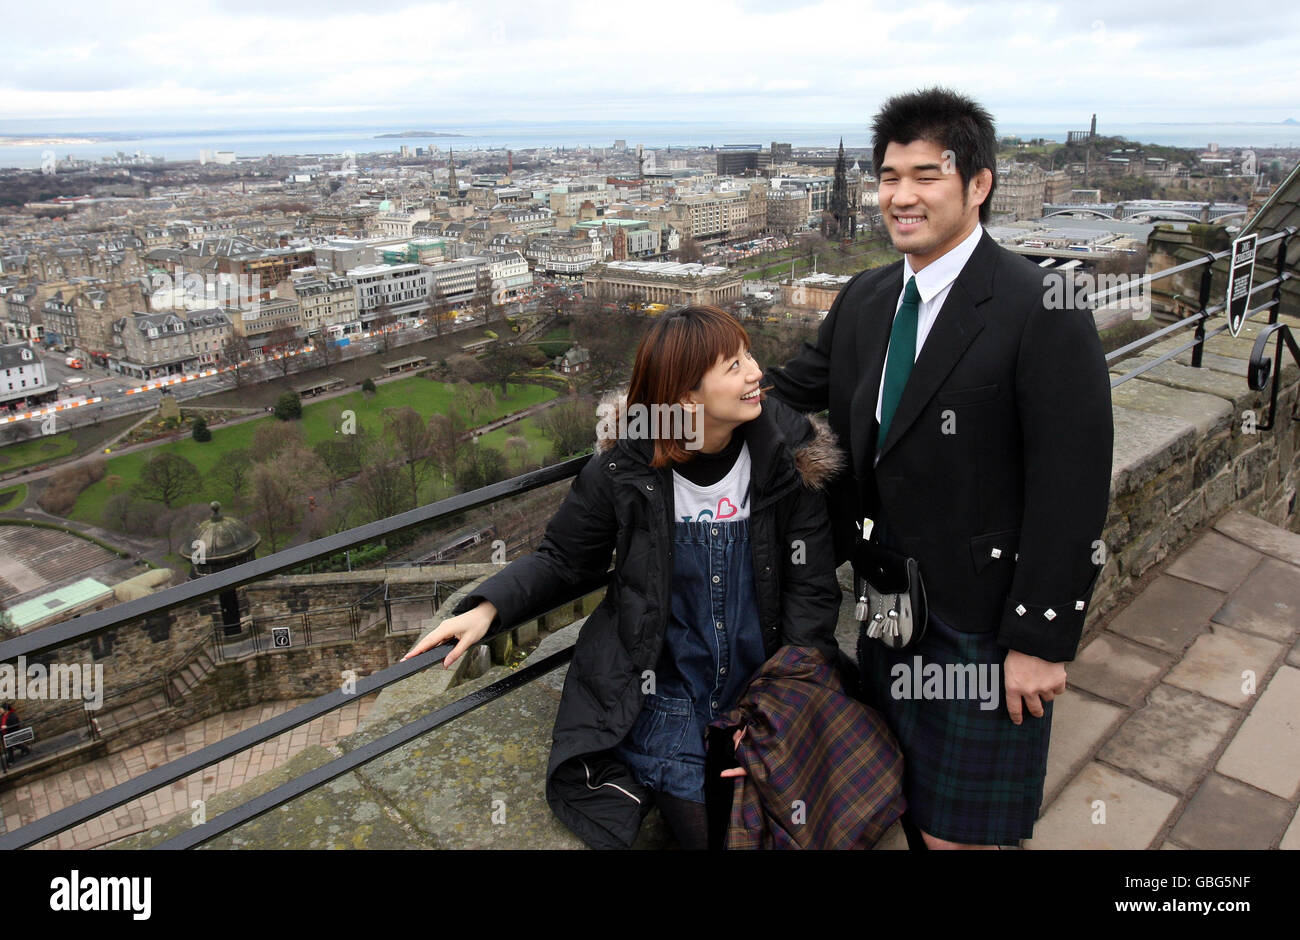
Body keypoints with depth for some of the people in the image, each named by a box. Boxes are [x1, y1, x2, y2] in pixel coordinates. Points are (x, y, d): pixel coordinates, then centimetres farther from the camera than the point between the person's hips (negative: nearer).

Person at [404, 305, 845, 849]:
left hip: (761, 694, 2)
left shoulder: (789, 459, -8)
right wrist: (489, 607, -18)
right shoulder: (623, 471, -11)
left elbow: (810, 589, -5)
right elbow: (562, 560, 0)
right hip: (661, 695, -1)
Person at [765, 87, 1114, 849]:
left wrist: (1041, 641, -17)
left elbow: (1072, 491, -18)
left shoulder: (1043, 313, -17)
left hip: (984, 627, -6)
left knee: (957, 830, 9)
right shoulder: (866, 299, 5)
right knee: (908, 810, 23)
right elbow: (792, 390, 12)